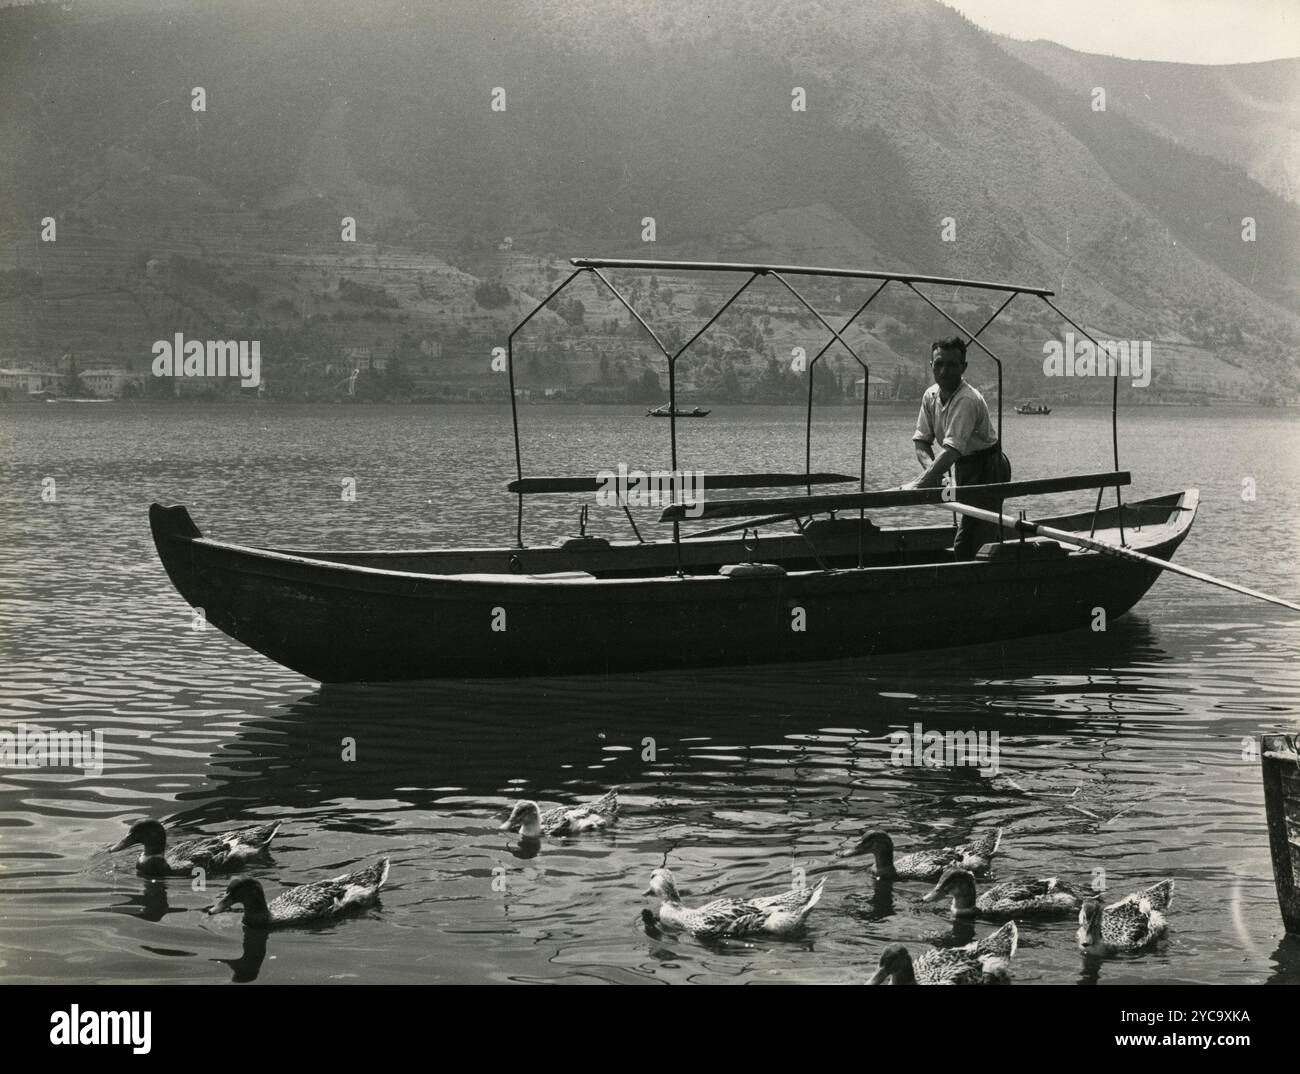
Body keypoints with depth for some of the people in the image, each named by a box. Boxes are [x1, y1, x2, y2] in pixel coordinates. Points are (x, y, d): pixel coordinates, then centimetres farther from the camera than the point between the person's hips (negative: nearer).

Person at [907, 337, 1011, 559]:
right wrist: (930, 467, -22)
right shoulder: (930, 396, -1)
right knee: (963, 545, 14)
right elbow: (921, 440, 0)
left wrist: (921, 483, -45)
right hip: (963, 467, 9)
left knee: (981, 543, -15)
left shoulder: (967, 400, -28)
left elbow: (952, 449, -37)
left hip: (988, 467, -9)